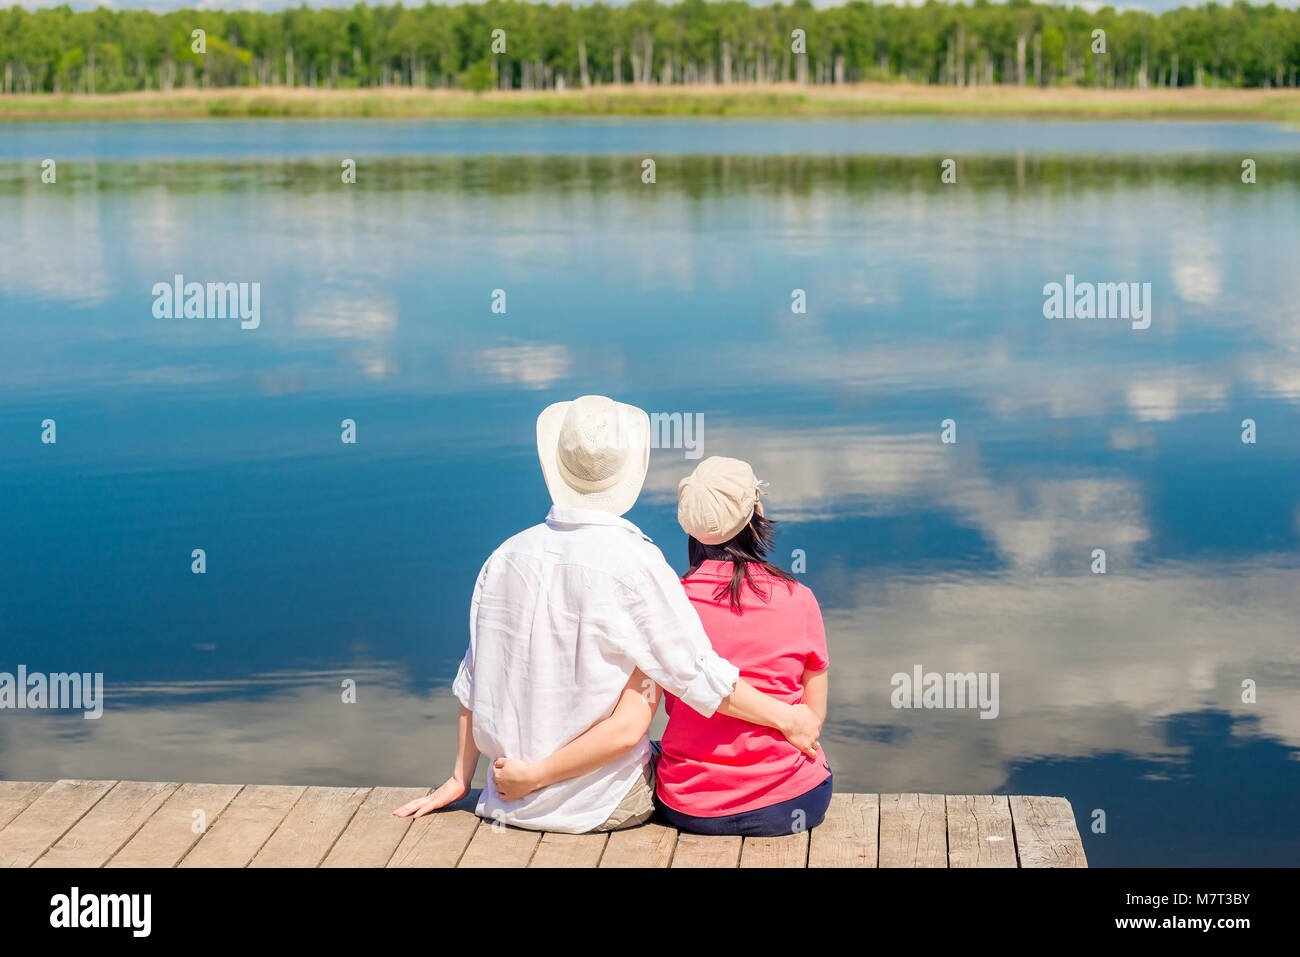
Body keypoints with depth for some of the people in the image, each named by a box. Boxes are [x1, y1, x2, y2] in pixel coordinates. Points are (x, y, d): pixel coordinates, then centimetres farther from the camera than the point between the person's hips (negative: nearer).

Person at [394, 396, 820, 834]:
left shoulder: (507, 556, -1)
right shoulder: (637, 563, -16)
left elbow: (474, 683, 5)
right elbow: (696, 673, -12)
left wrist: (459, 780, 14)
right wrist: (785, 717, 0)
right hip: (605, 805, -5)